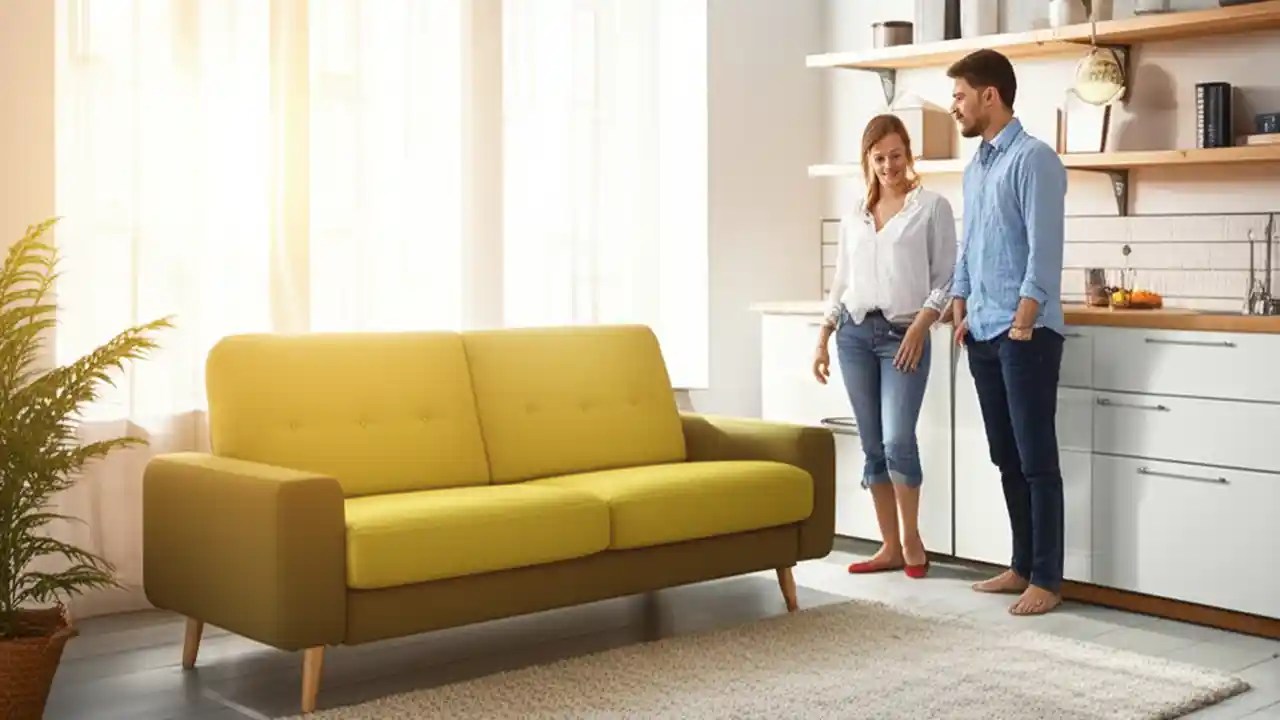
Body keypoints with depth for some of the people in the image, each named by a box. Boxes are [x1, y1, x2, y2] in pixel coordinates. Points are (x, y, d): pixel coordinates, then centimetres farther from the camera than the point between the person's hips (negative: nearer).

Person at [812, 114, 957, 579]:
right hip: (855, 334, 4)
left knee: (898, 441, -13)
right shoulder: (854, 215, 14)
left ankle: (912, 539, 7)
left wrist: (919, 327, -13)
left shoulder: (932, 207, 1)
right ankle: (890, 547, 12)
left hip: (904, 335, -4)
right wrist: (822, 340, 12)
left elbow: (946, 278, -2)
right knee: (872, 446, 5)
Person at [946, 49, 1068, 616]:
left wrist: (1022, 320, -18)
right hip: (983, 334, 8)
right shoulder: (974, 168, 17)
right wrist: (961, 312, 14)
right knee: (1006, 457, 12)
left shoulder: (1033, 158, -10)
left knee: (1037, 459, -4)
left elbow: (1044, 249, -15)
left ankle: (1047, 578, 2)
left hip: (1025, 333, -8)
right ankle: (1022, 565, 21)